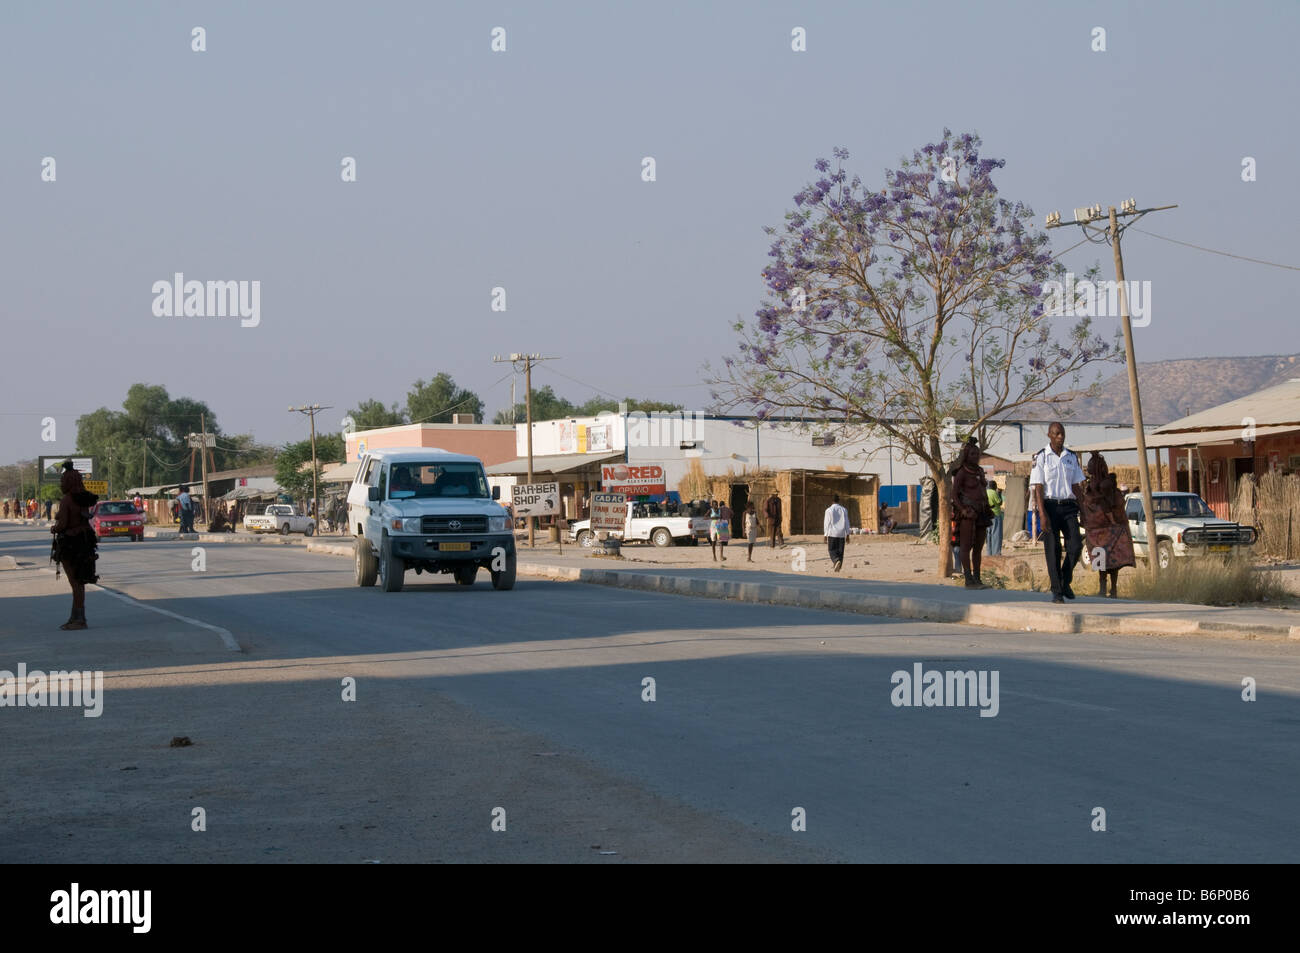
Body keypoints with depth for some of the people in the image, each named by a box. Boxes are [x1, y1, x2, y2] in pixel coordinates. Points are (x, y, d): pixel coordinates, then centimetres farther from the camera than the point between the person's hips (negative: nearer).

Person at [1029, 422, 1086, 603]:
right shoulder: (1041, 457, -1)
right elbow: (1037, 488, -7)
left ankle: (1065, 582, 11)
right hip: (1050, 506, -3)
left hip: (1068, 506, 4)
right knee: (1053, 549, -3)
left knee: (1075, 545, -10)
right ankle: (1056, 591, 5)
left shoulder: (1072, 457, 12)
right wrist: (1042, 514, -15)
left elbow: (1077, 486, 17)